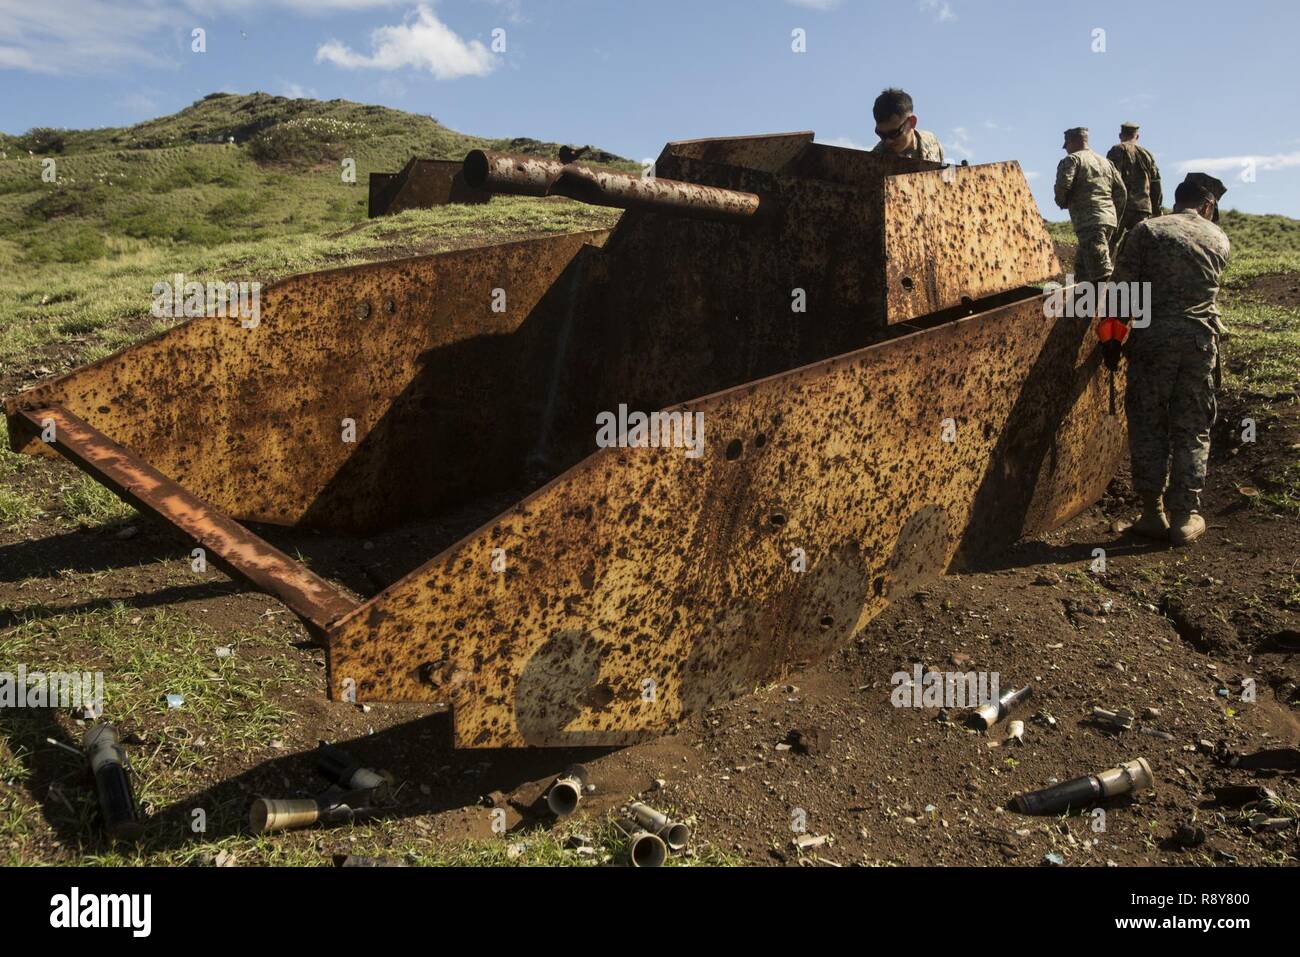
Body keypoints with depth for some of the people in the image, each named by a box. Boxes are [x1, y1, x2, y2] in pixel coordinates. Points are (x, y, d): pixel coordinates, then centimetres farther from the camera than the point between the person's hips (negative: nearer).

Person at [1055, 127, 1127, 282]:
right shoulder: (1105, 161, 23)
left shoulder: (1072, 159, 0)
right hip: (1108, 218, 9)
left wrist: (1062, 203, 6)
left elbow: (1062, 186, -15)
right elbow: (1121, 191, 20)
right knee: (1082, 266, 18)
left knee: (1102, 274, -15)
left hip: (1089, 221, -8)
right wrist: (1115, 219, 25)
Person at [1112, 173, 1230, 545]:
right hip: (1200, 340, 2)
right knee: (1192, 430, 8)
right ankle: (1184, 517, 10)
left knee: (1148, 425, 6)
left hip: (1153, 337, -2)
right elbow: (1208, 287, 19)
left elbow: (1122, 287, -5)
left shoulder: (1147, 230, 1)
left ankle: (1153, 513, 8)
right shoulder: (1219, 239, 11)